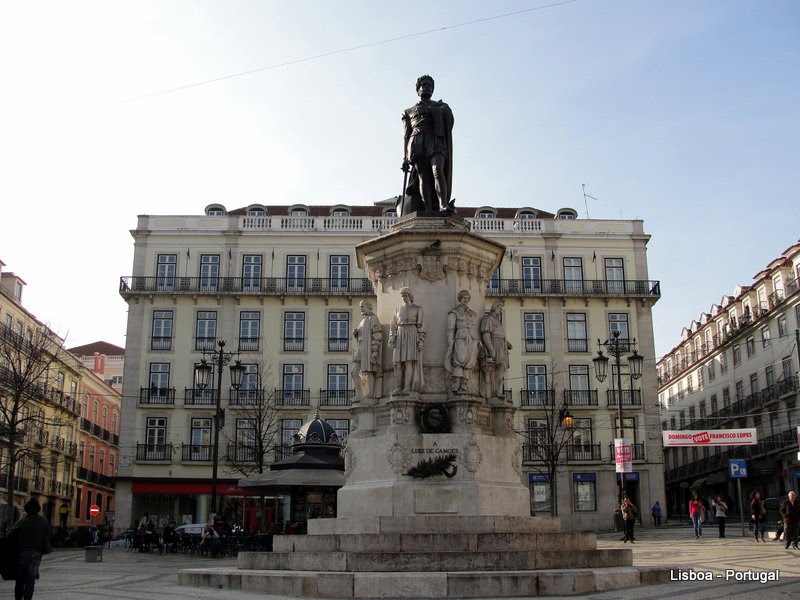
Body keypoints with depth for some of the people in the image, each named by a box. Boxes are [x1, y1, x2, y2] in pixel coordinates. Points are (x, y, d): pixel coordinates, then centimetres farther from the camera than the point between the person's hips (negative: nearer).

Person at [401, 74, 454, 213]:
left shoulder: (441, 107, 28)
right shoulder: (409, 112, 28)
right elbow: (406, 136, 19)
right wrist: (405, 158, 9)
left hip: (436, 143, -1)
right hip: (417, 145, 1)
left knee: (437, 170, -25)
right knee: (423, 177, -12)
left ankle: (443, 205, -38)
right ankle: (428, 211, -19)